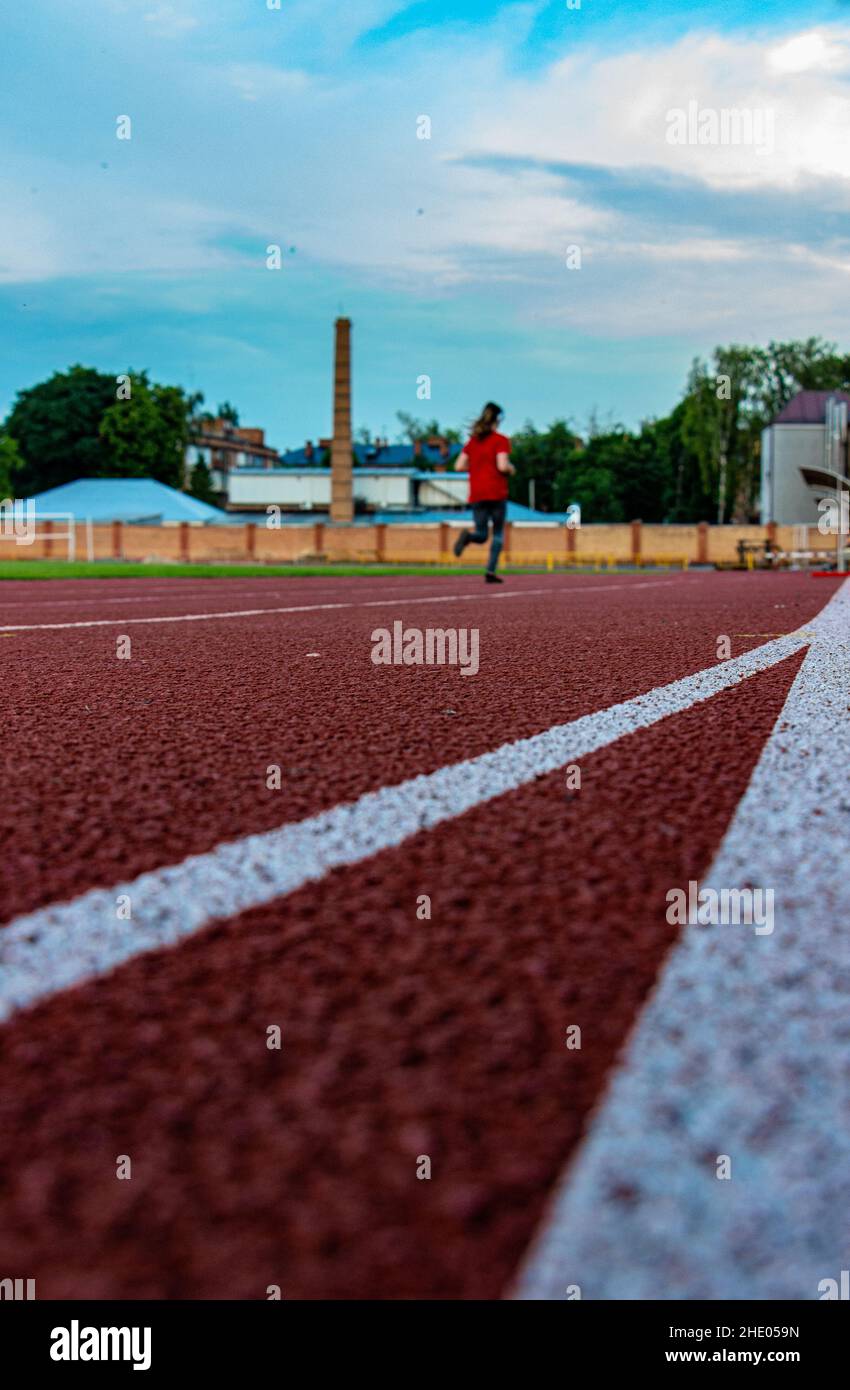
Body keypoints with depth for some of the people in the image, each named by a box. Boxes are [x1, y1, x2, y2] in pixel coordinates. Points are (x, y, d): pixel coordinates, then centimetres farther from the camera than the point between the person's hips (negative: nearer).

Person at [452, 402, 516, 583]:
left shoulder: (472, 441, 11)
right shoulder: (500, 440, -5)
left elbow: (459, 466, 7)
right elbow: (502, 466, -16)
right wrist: (511, 469, 5)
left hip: (477, 495, 4)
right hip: (497, 493, -4)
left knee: (482, 535, 8)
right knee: (498, 533, 10)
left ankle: (468, 536, -28)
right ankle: (490, 571, 0)